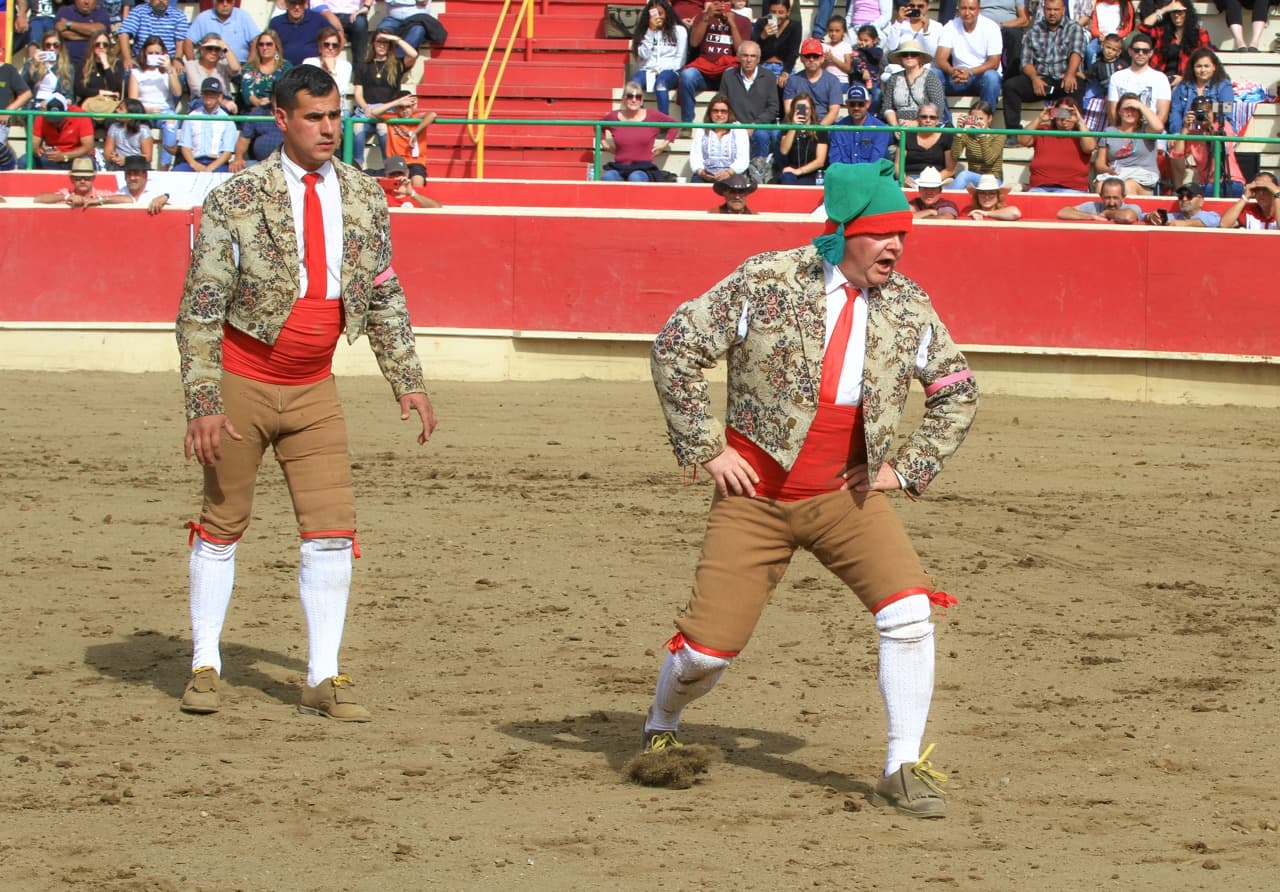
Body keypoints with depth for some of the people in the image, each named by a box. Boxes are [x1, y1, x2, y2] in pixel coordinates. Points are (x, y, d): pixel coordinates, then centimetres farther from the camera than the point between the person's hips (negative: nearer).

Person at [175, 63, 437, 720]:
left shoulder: (364, 199, 2)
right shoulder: (236, 200, -12)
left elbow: (384, 299, 12)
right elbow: (200, 309, -12)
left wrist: (407, 381, 5)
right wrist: (204, 404, -18)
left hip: (313, 391, 3)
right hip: (241, 383, -3)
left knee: (332, 530, -4)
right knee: (223, 524, 6)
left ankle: (324, 680, 1)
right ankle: (204, 668, 18)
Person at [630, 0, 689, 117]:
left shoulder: (679, 31, 9)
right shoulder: (644, 31, 17)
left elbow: (680, 60, 3)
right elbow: (644, 55, 3)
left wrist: (660, 69, -10)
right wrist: (651, 31, -2)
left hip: (669, 71, -2)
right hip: (647, 70, 2)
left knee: (660, 82, -39)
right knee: (634, 82, -33)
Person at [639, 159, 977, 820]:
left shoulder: (908, 305, -1)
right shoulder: (768, 281, -12)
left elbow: (957, 392, 14)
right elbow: (676, 346, -8)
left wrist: (905, 468, 5)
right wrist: (707, 448, -8)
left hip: (847, 494, 3)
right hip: (755, 495, -3)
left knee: (909, 612, -18)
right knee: (707, 649, -3)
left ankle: (903, 771, -7)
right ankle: (660, 731, 31)